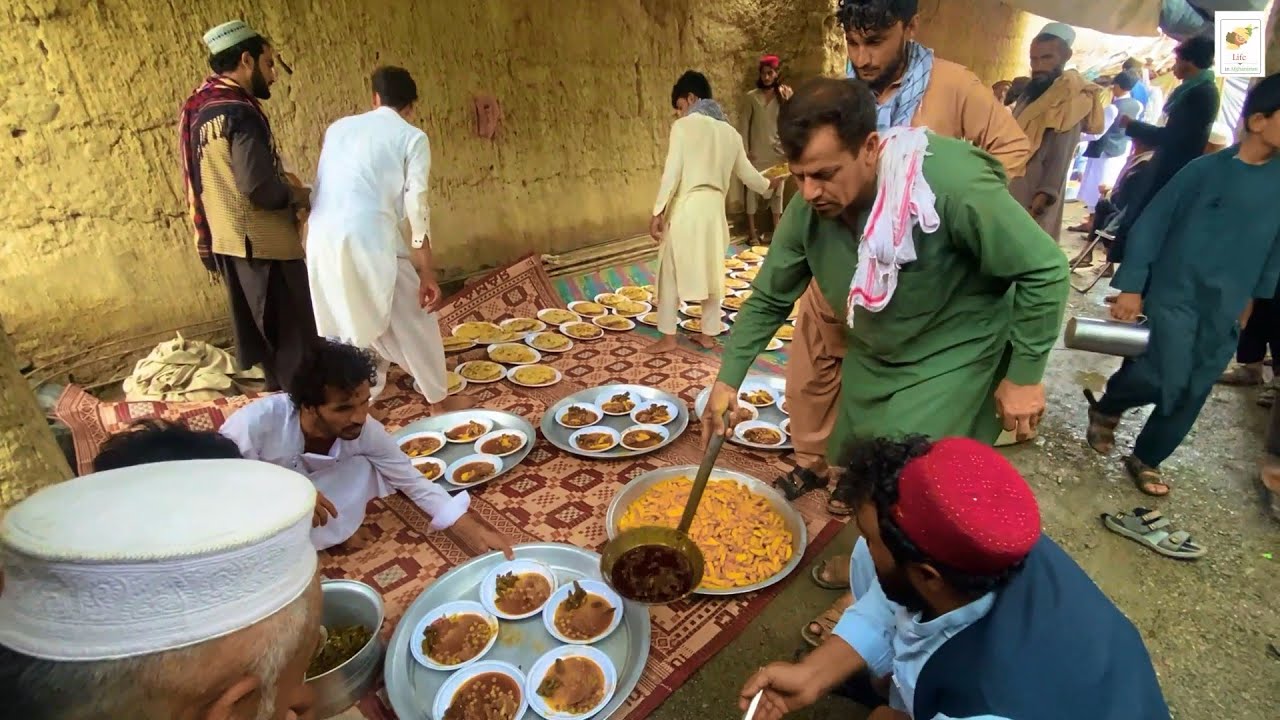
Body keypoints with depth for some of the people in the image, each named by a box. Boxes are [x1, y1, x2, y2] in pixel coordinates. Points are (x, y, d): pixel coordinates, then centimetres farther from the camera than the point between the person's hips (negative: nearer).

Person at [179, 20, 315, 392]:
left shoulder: (201, 110, 13)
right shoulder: (239, 113, -18)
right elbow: (261, 190, -25)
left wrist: (280, 180, 11)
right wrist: (300, 196, -7)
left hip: (227, 242, 10)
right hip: (261, 244, -10)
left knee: (267, 338, 19)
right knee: (296, 341, -2)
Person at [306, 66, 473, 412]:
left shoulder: (338, 128, 21)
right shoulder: (412, 137, 5)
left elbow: (320, 187, 22)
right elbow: (416, 206, -4)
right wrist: (427, 274, -4)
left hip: (322, 238, 6)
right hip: (368, 238, -6)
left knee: (346, 320, 24)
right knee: (414, 319, 10)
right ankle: (439, 398, 21)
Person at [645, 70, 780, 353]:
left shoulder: (683, 126, -7)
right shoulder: (730, 131, 11)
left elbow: (672, 173, -14)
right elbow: (746, 172, 20)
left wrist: (657, 212, -12)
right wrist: (769, 186, 40)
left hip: (685, 208, -6)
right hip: (714, 207, 6)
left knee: (671, 273, 5)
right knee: (711, 272, 14)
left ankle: (668, 337, 10)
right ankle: (708, 334, 22)